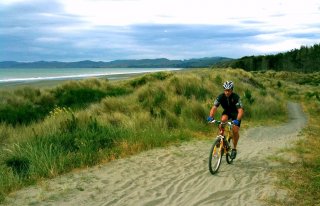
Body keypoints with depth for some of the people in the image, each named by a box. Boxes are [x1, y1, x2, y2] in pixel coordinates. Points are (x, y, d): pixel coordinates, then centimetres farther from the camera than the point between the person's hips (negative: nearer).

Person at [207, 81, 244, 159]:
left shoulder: (236, 97, -31)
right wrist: (210, 117, -48)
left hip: (236, 113, -2)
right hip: (227, 112, 2)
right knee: (223, 119, -32)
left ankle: (234, 148, 5)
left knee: (235, 131, -16)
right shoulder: (221, 96, -24)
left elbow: (240, 110, -38)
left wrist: (237, 120, -55)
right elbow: (214, 107, -29)